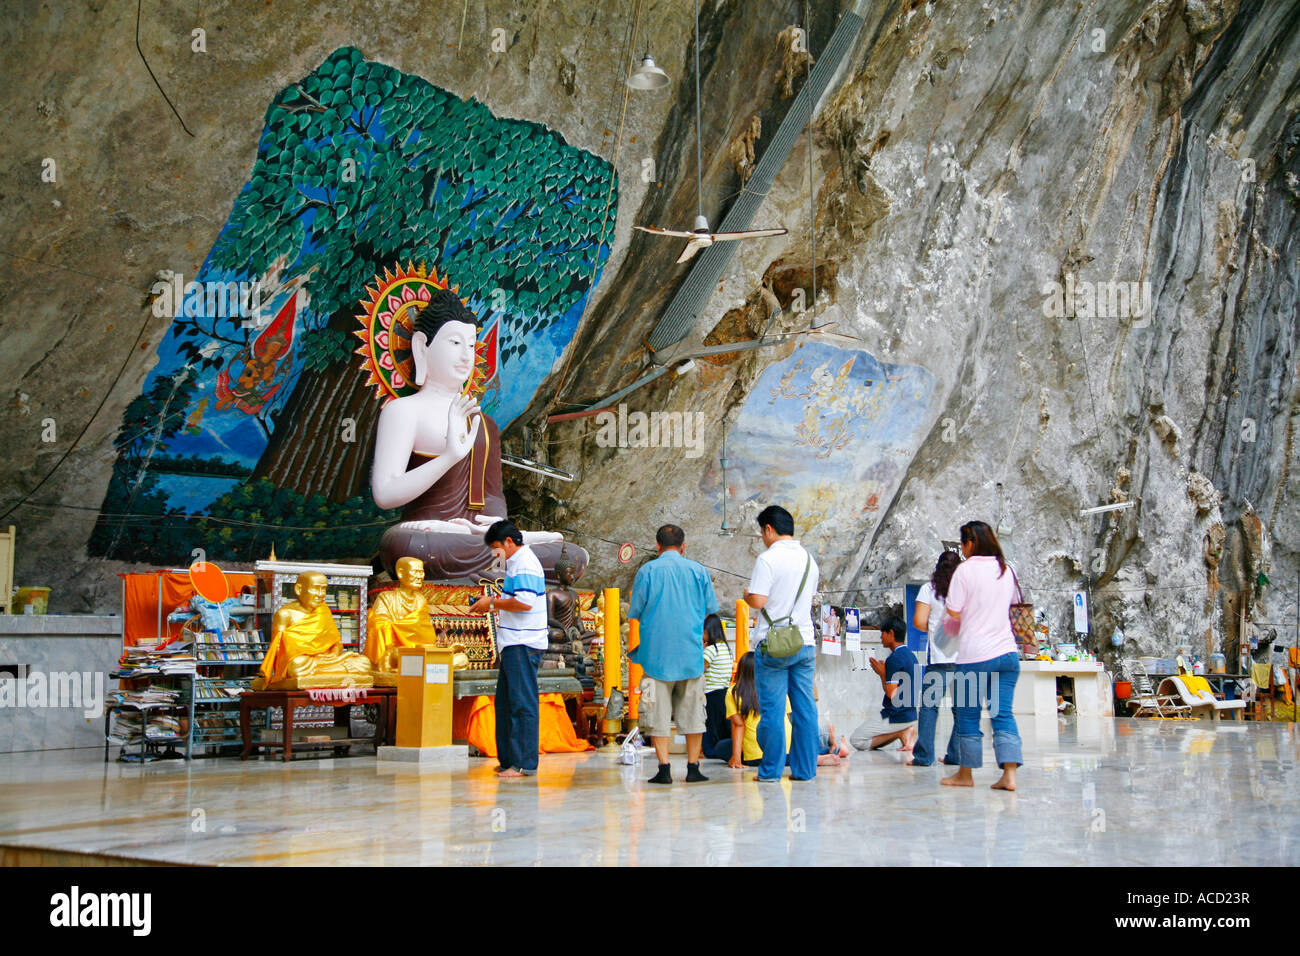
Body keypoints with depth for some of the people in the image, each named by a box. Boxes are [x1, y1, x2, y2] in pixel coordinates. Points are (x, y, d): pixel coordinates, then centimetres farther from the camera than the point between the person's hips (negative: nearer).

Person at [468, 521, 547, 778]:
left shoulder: (525, 564, -13)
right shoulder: (517, 563, 20)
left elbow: (524, 602, -24)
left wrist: (492, 603, -13)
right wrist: (494, 601, 14)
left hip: (523, 645, -11)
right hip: (513, 643, 11)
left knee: (523, 703, -8)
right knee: (505, 703, 13)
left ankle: (525, 763, -6)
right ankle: (508, 760, 19)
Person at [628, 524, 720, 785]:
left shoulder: (647, 571, 0)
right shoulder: (699, 571, 5)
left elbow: (634, 613, 1)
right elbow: (710, 611, 10)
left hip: (657, 652, -2)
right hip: (692, 653, 2)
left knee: (659, 713, 1)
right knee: (692, 711, 9)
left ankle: (664, 769, -3)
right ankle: (693, 768, 9)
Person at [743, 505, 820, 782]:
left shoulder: (768, 559, -11)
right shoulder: (809, 559, 11)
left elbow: (757, 601, -17)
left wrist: (747, 594, 4)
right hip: (805, 643, 6)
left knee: (772, 709, 0)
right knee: (805, 707, 8)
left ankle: (770, 770, 5)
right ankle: (805, 769, 11)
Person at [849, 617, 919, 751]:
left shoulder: (894, 658, -18)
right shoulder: (911, 656, 12)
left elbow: (891, 693, -20)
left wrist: (882, 674, -7)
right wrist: (885, 671, 14)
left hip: (897, 718, -9)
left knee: (856, 739, -4)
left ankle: (902, 733, -9)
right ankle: (904, 732, 2)